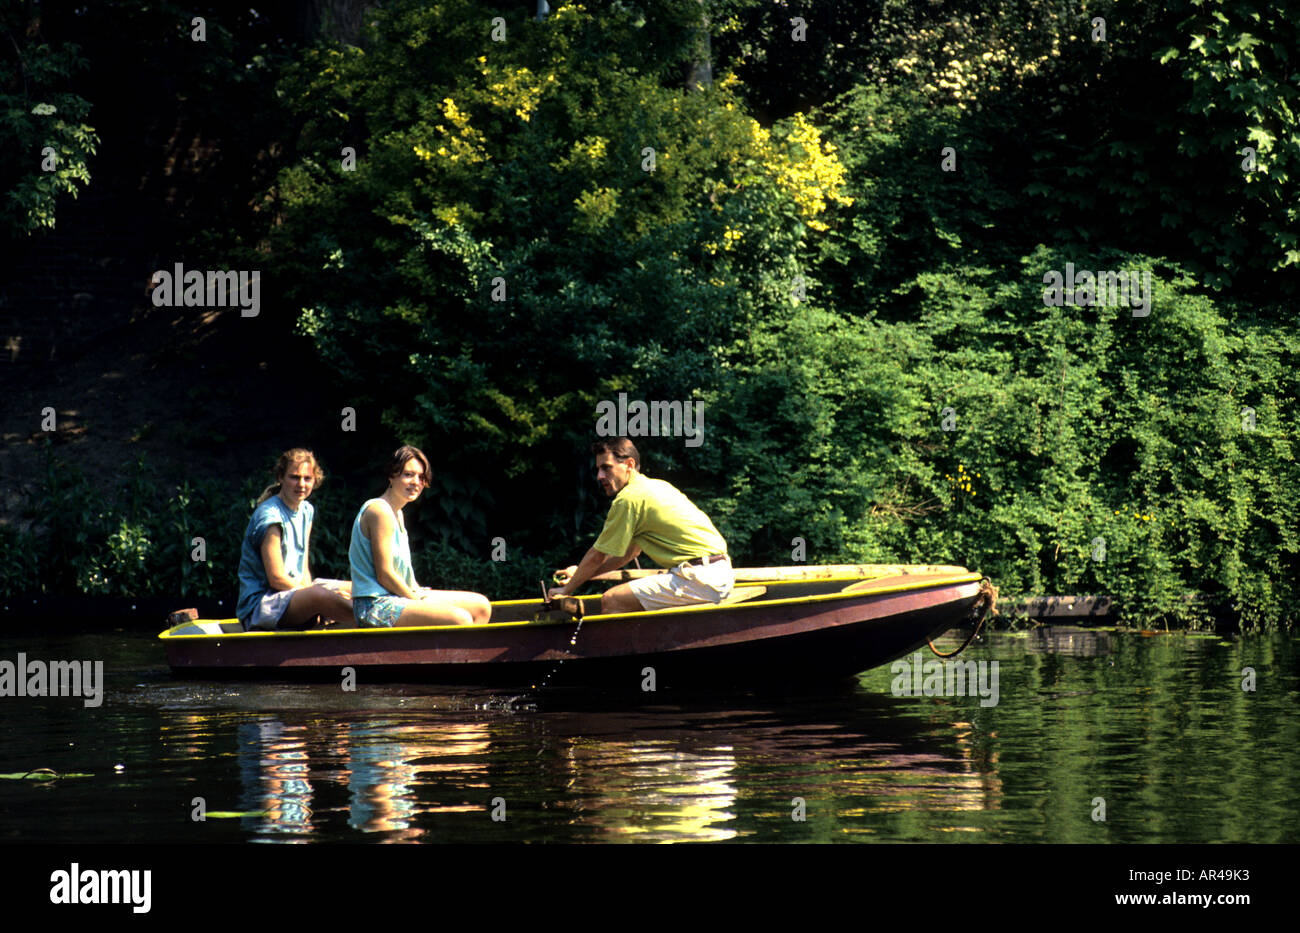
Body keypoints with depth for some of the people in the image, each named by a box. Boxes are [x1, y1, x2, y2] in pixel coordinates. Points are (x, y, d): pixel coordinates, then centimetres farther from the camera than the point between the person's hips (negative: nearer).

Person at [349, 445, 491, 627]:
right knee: (460, 620, -26)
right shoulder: (381, 511, -15)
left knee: (481, 607, 9)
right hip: (377, 606, -11)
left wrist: (417, 591, 4)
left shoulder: (397, 513, 18)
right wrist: (415, 597, -6)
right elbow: (385, 574, -18)